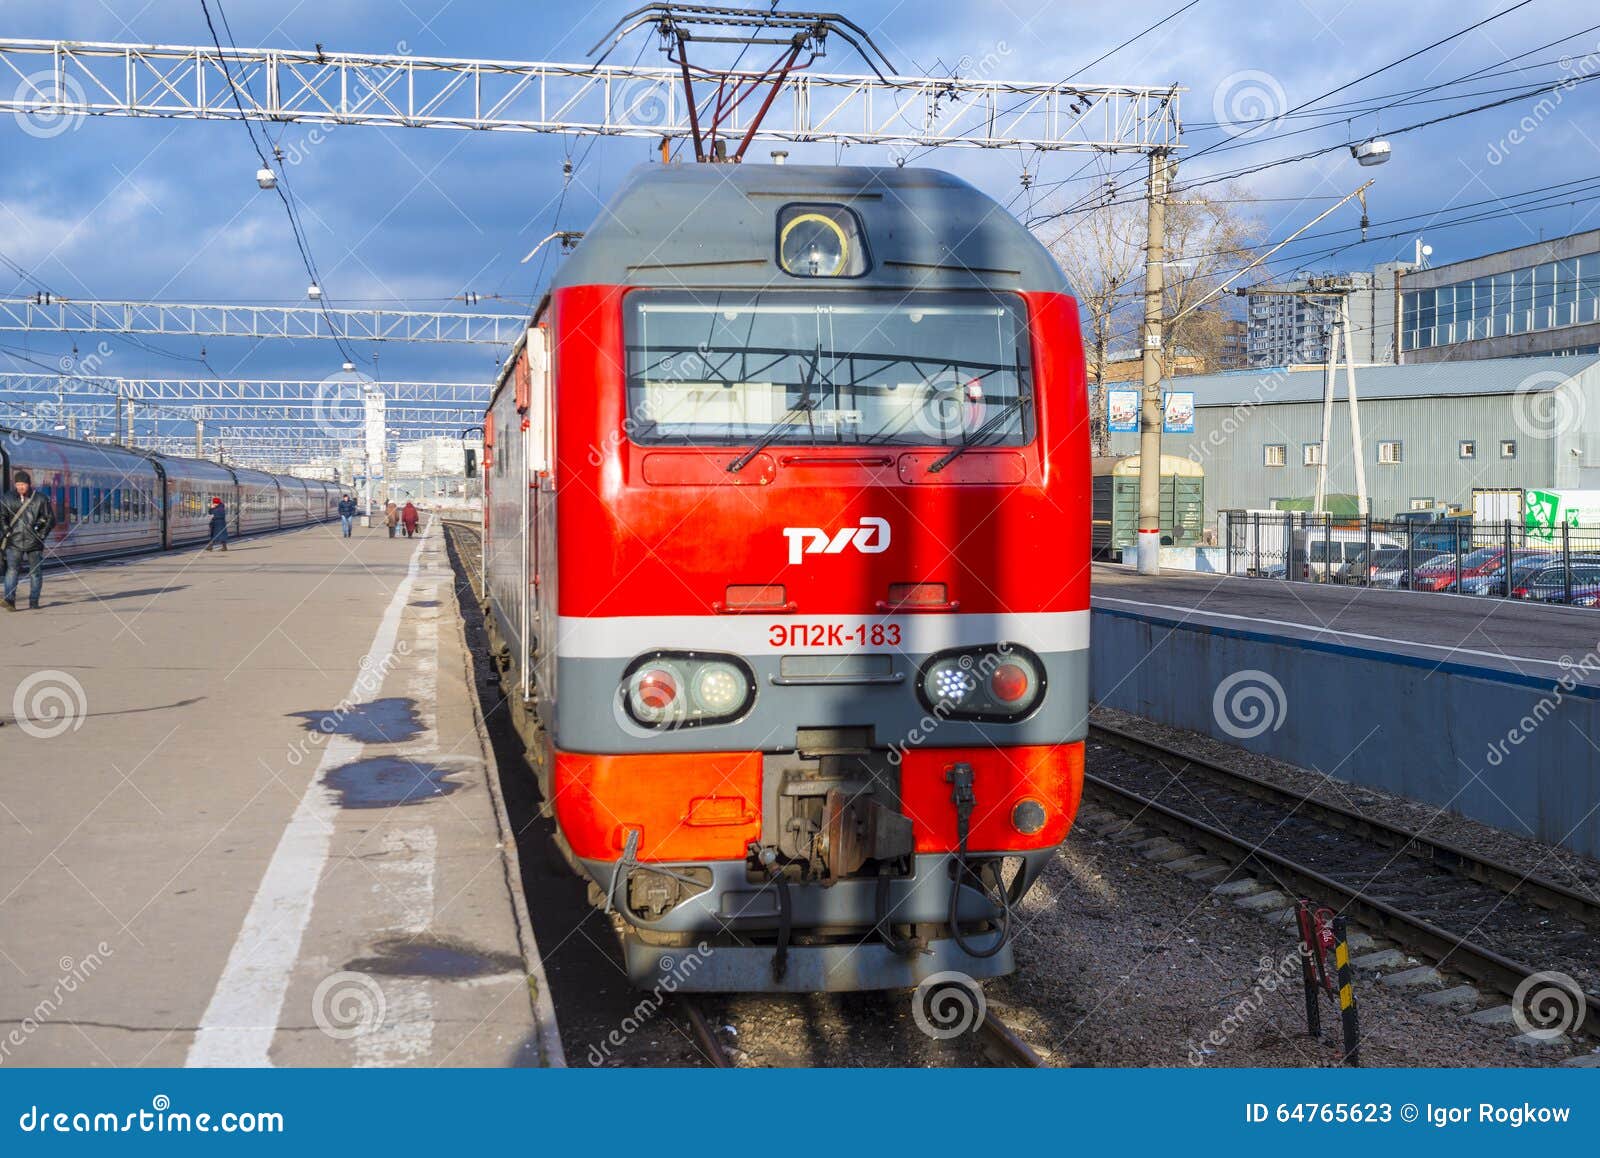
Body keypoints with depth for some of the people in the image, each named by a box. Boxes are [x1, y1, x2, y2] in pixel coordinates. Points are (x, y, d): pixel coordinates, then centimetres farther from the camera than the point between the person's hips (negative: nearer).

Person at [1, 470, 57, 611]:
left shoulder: (40, 498, 1)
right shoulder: (8, 499, 6)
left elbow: (50, 519, 4)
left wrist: (42, 535, -2)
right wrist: (7, 532, -5)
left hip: (34, 542, 0)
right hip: (14, 543, 0)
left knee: (35, 572, 6)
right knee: (12, 570, -14)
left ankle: (34, 601, 15)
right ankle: (9, 599, -23)